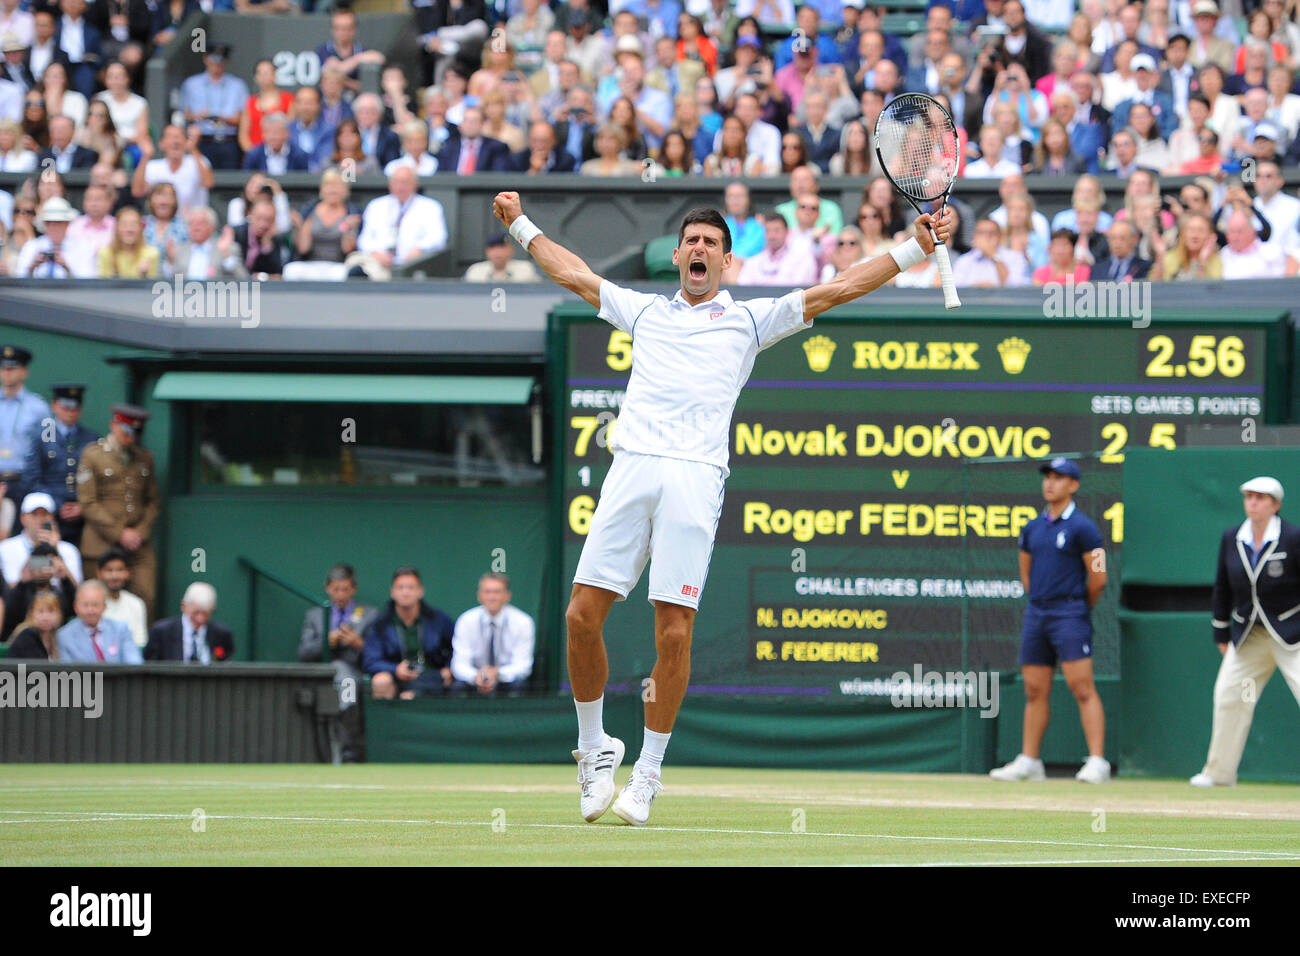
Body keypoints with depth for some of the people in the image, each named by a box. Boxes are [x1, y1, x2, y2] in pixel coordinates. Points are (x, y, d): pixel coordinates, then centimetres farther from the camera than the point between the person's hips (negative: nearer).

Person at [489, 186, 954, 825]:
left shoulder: (750, 319, 19)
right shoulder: (645, 311, 26)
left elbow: (838, 290, 15)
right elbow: (573, 274, 38)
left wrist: (916, 248, 9)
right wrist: (521, 225, 42)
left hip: (696, 478, -2)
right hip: (631, 468, 2)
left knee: (674, 633, -8)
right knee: (582, 615, -8)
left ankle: (647, 774, 2)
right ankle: (594, 750, 11)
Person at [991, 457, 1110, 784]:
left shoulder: (1082, 527, -6)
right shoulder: (1032, 529, 14)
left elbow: (1098, 578, -7)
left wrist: (1080, 608, 5)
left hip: (1070, 613, -7)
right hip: (1036, 615, 7)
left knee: (1082, 686, -13)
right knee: (1035, 691, 8)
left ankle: (1097, 762, -17)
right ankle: (1028, 762, 13)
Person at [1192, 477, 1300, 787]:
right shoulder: (1231, 539, 2)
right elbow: (1223, 587, 12)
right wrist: (1221, 634, 15)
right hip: (1248, 635, 5)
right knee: (1228, 696, 5)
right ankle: (1219, 771, 18)